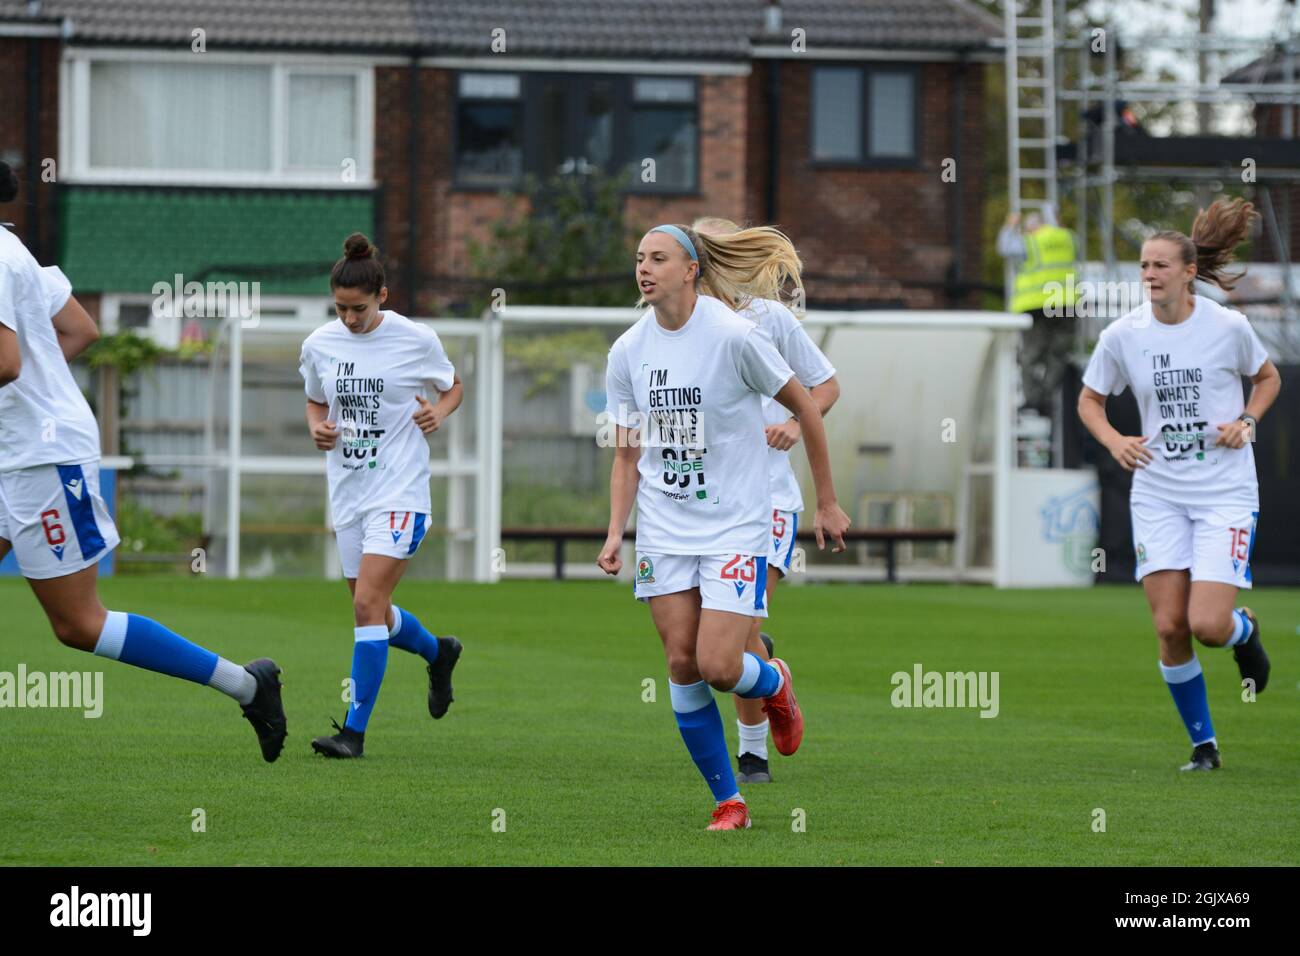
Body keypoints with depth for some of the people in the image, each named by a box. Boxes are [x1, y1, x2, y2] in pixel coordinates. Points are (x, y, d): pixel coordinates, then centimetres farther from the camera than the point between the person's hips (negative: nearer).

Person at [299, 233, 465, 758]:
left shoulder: (416, 340, -7)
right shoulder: (320, 345, 2)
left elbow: (453, 388, 9)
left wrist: (439, 411, -13)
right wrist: (317, 427, -5)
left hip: (399, 490, -5)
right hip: (348, 492, 5)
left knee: (368, 603, -17)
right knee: (372, 611, 13)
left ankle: (355, 729, -14)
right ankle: (438, 652, 45)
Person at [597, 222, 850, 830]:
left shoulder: (734, 336, -13)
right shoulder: (627, 352, 2)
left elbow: (806, 409, -3)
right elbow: (628, 454, 9)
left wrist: (827, 502, 1)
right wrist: (615, 531, -4)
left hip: (736, 523, -4)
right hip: (664, 529, 5)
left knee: (719, 665, -13)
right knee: (682, 665, -1)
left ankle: (774, 684, 24)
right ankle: (728, 800, 11)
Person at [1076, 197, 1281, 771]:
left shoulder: (1228, 327, -7)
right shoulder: (1123, 336, -3)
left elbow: (1268, 378, 11)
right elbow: (1089, 399, 11)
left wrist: (1247, 421, -7)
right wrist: (1114, 441, -8)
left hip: (1225, 492, -2)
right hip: (1158, 493, 2)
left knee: (1208, 625, -14)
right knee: (1169, 627, -5)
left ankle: (1245, 631, 25)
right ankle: (1202, 742, 13)